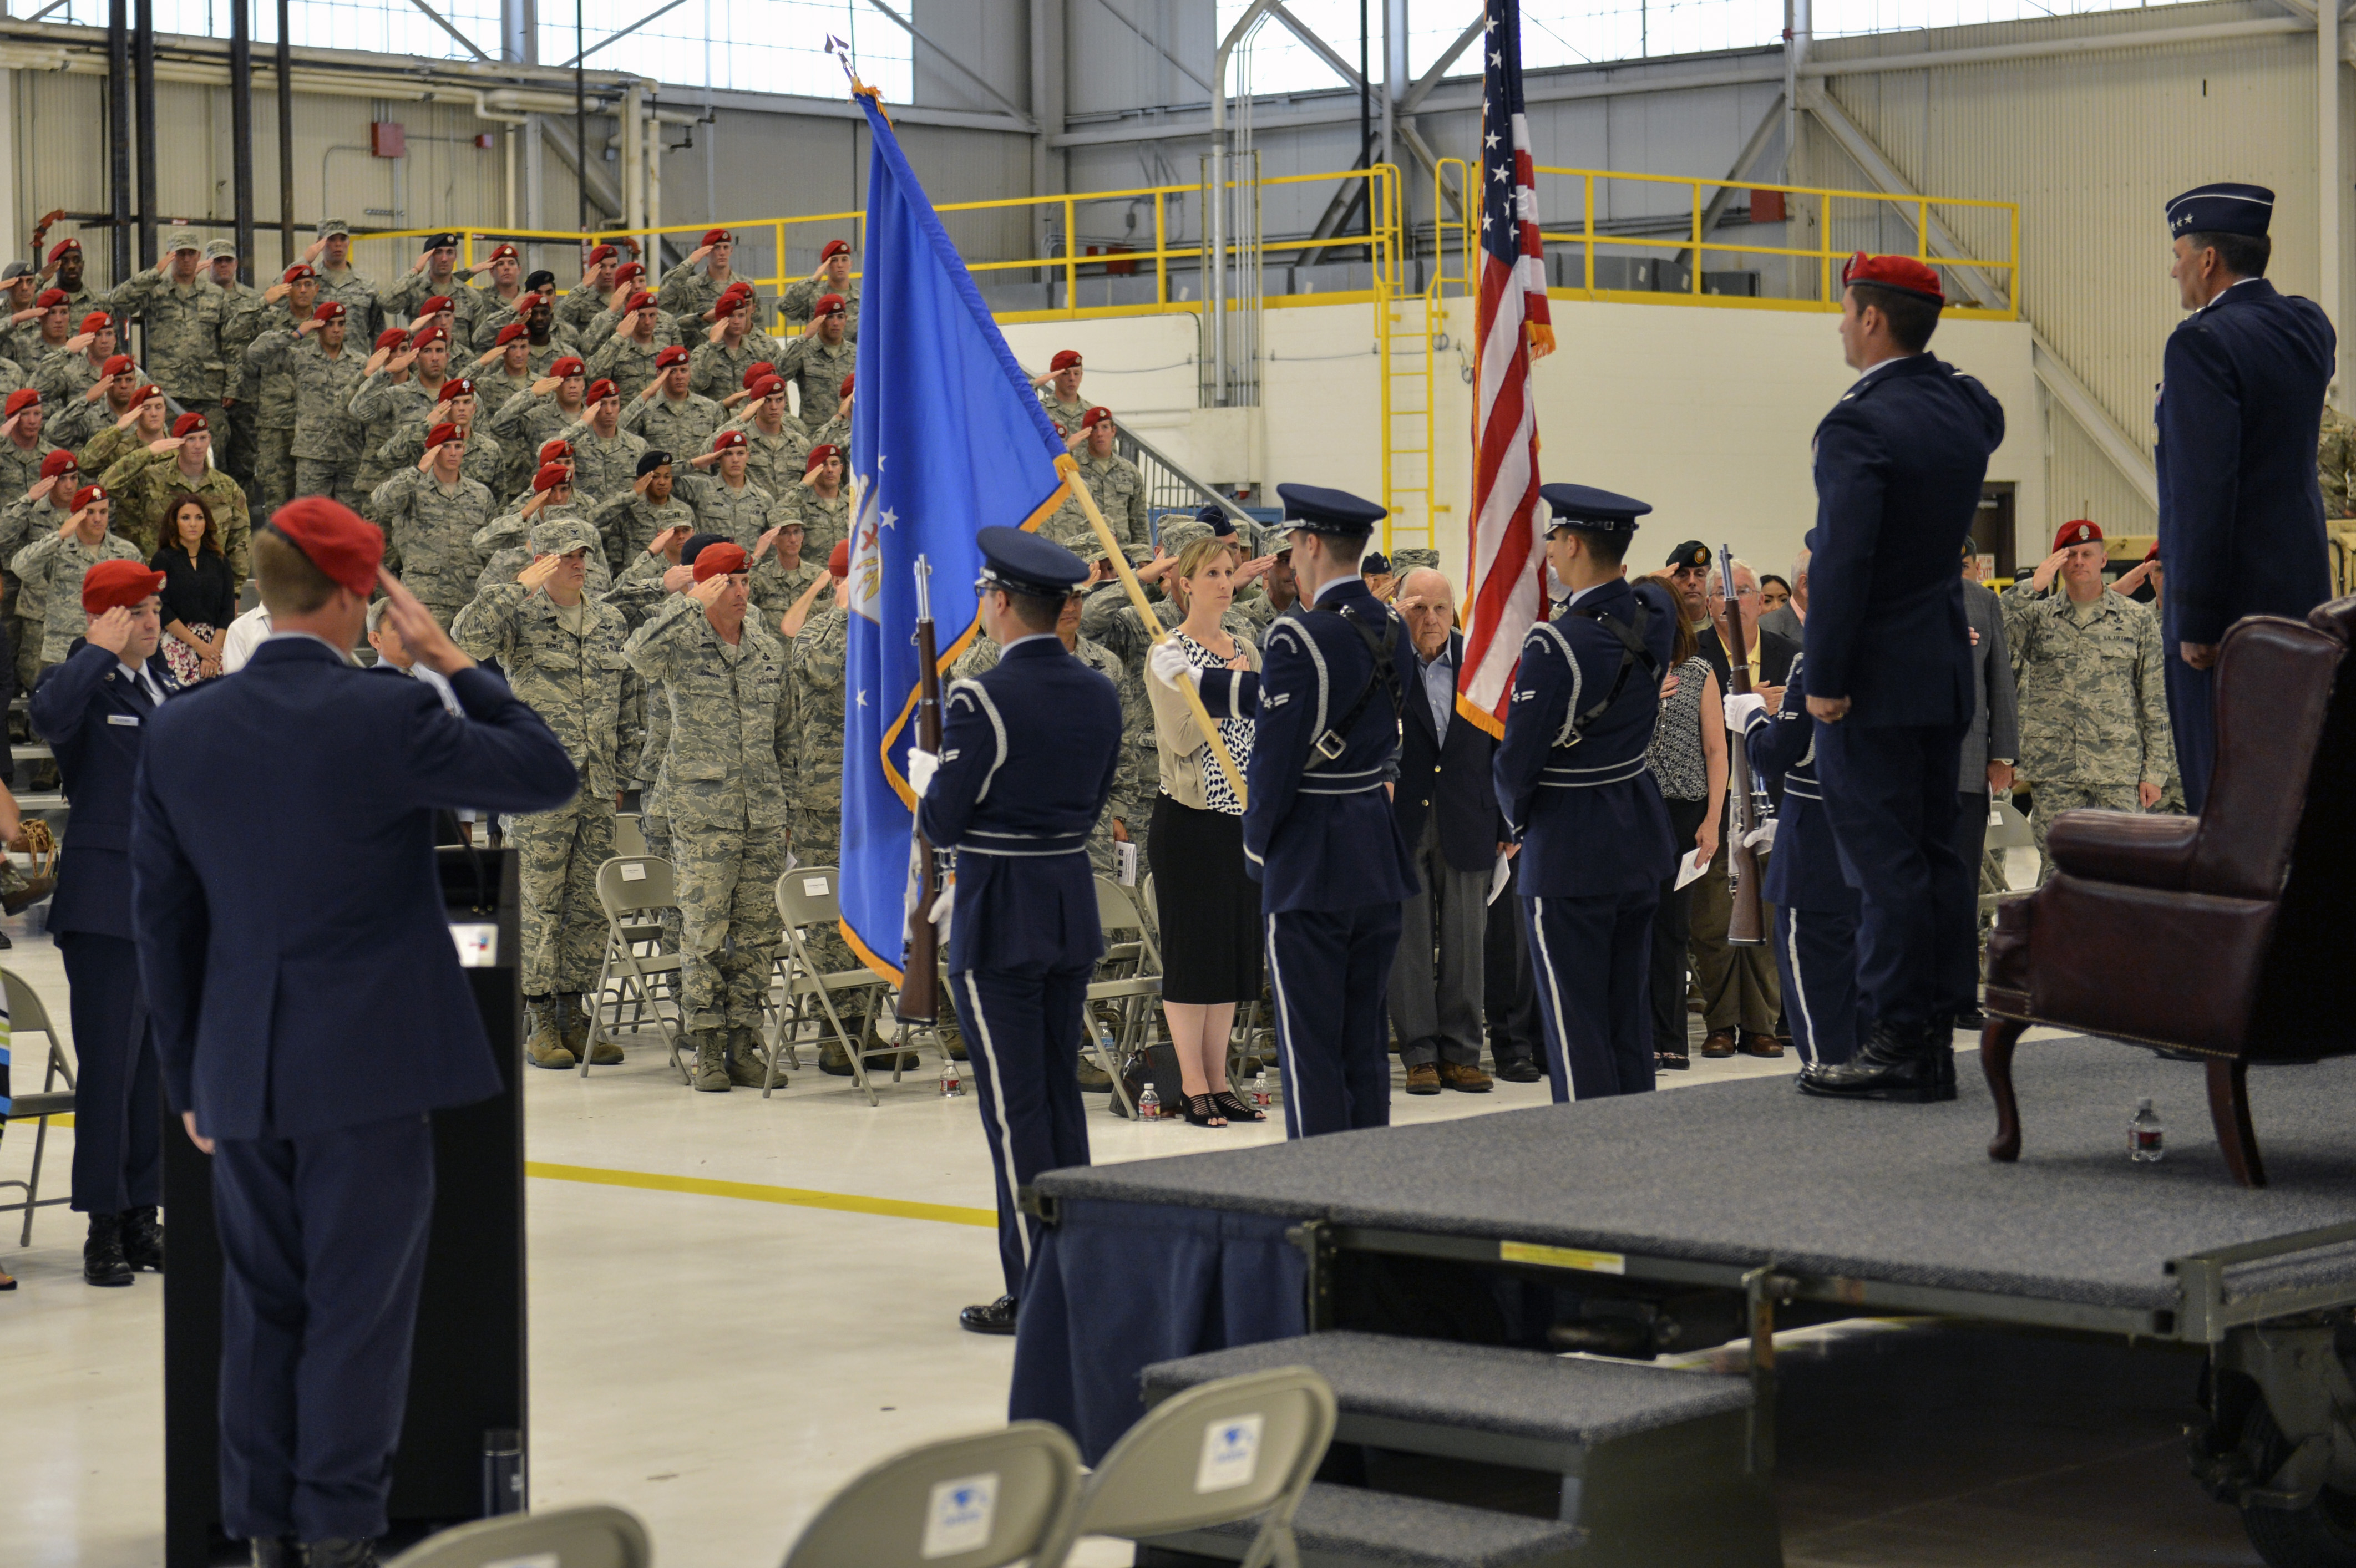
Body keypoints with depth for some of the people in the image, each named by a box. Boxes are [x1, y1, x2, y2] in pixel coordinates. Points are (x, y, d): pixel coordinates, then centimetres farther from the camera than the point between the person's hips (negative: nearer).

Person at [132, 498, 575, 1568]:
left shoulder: (178, 733, 1)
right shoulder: (390, 717, -14)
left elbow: (164, 922, 6)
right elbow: (549, 777, -3)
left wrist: (189, 1078, 14)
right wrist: (451, 663, 2)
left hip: (243, 1076, 5)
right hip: (369, 1067, -4)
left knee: (262, 1306, 13)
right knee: (358, 1307, 3)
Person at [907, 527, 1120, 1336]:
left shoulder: (981, 700, -17)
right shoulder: (1098, 693, 5)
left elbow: (945, 824, -14)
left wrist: (924, 776, 8)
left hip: (999, 921, -7)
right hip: (1074, 911, 7)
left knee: (1014, 1105, -2)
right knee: (1062, 1094, 15)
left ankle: (1034, 1290, 1)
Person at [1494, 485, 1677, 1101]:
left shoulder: (1556, 643, -22)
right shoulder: (1655, 613, -1)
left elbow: (1518, 757, -17)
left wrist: (1516, 821, 1)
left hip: (1569, 848, -7)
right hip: (1641, 838, 8)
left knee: (1575, 1025, -1)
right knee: (1629, 1013, 15)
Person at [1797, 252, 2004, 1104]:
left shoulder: (1859, 424, -17)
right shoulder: (1964, 406, 7)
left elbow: (1843, 561, -22)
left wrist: (1823, 677, -17)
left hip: (1874, 678, -8)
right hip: (1946, 668, 8)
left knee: (1882, 858, -5)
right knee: (1935, 852, 11)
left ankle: (1899, 1046, -4)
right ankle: (1934, 1038, 16)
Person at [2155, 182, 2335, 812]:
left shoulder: (2202, 341, -14)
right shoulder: (2308, 325, 8)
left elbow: (2204, 486, -20)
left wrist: (2195, 619, -18)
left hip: (2230, 604, -8)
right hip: (2302, 591, 8)